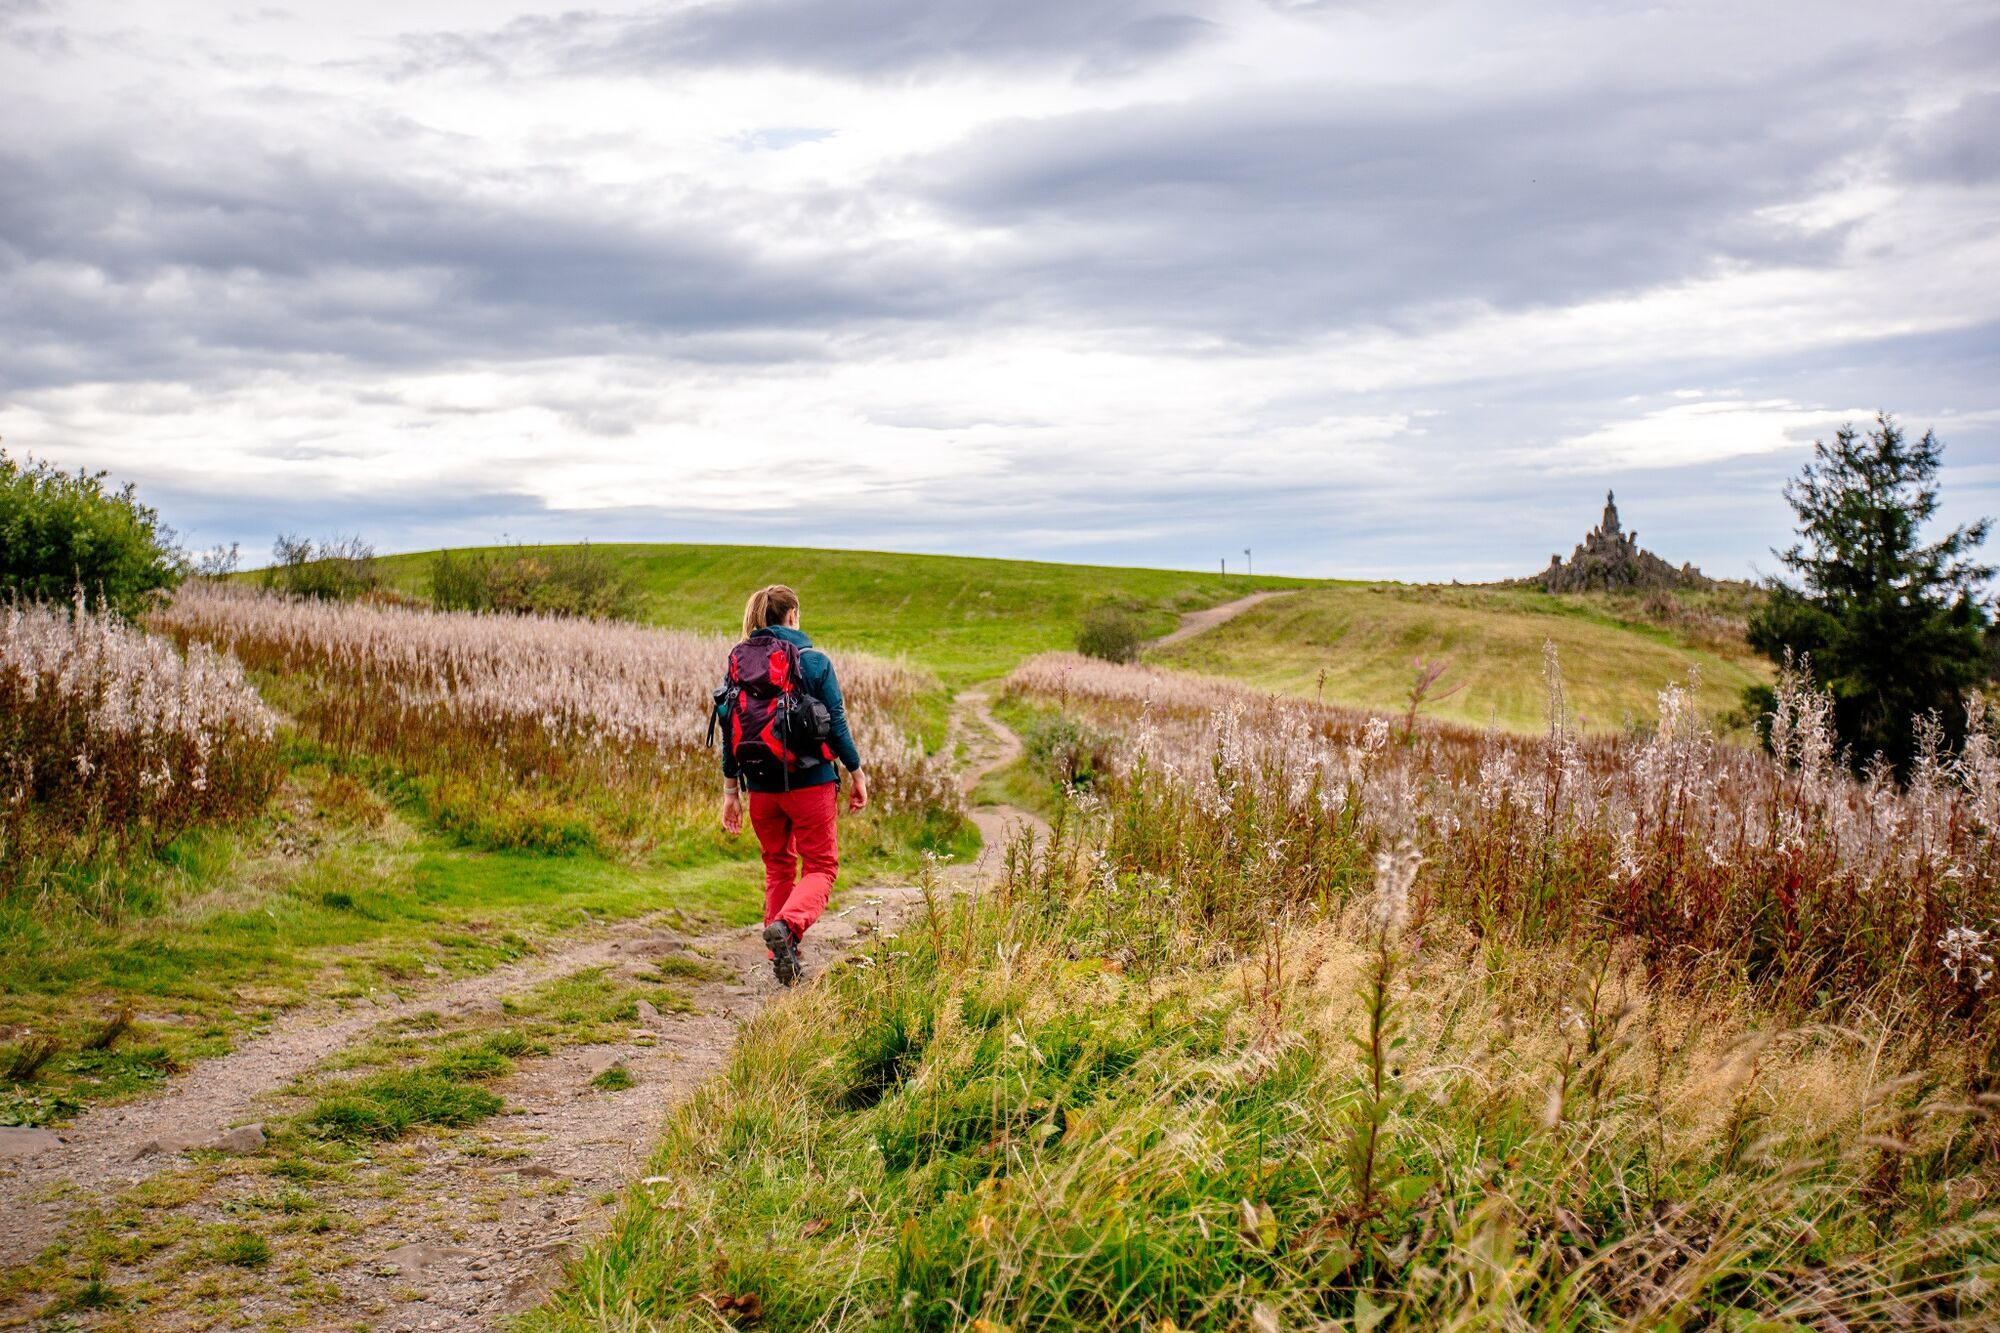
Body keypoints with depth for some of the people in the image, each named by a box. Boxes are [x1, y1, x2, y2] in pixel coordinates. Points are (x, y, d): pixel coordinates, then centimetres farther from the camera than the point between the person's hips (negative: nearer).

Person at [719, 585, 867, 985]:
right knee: (820, 866, 6)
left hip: (761, 786, 4)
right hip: (811, 782, -4)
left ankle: (782, 959, 19)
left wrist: (731, 791, 10)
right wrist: (857, 774, 7)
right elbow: (836, 724, -5)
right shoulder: (816, 662, -7)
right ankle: (787, 925, -22)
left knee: (778, 868, 19)